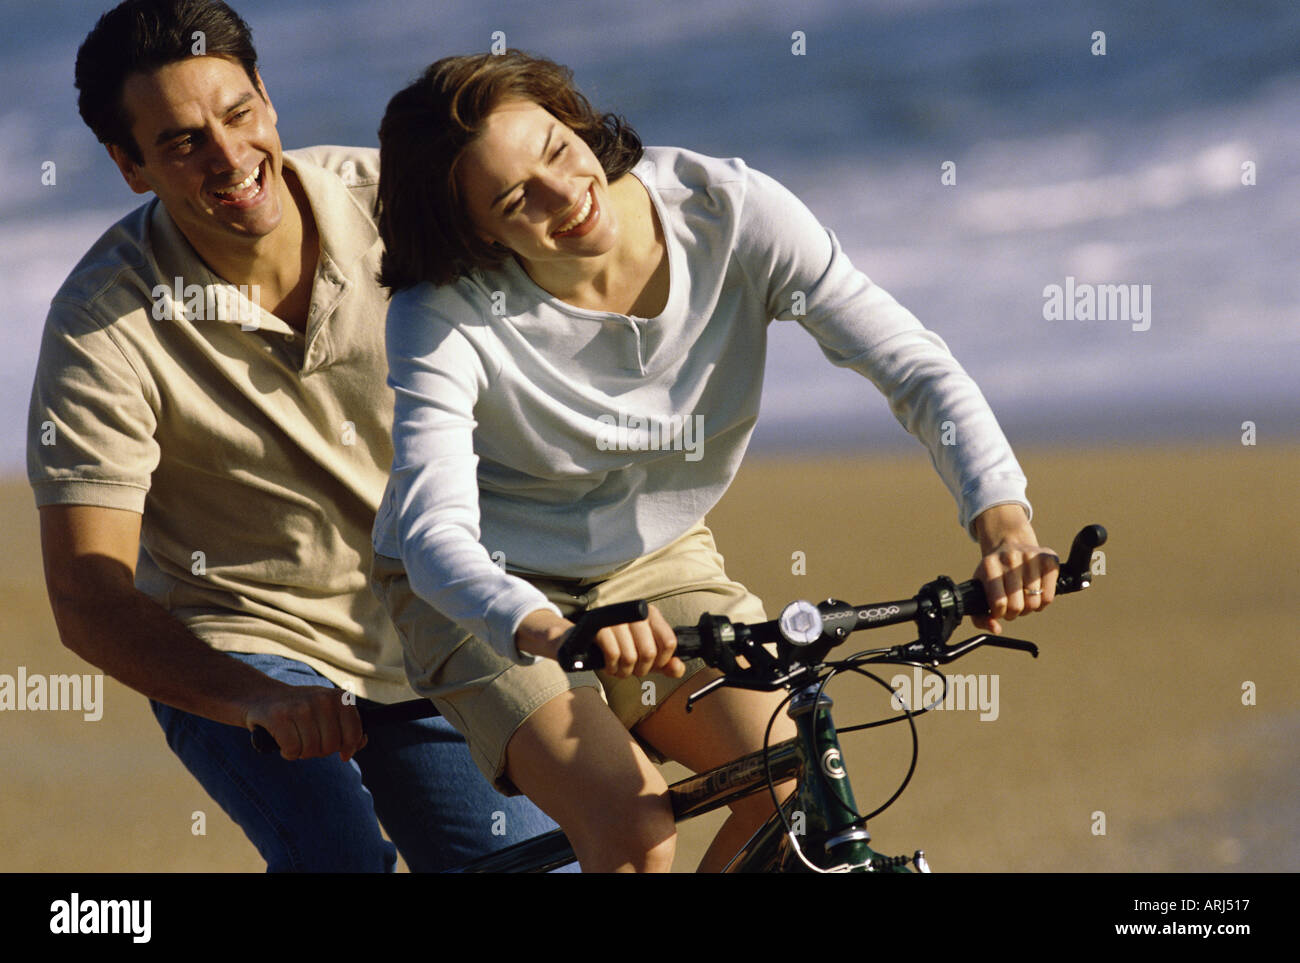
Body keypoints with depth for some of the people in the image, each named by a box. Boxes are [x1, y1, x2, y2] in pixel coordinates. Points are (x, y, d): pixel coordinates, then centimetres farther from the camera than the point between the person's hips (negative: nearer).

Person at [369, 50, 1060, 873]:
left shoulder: (727, 212, -21)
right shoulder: (446, 316, -27)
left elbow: (911, 360, -20)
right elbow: (434, 528, -37)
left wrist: (1002, 517, -38)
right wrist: (547, 631, -59)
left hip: (657, 563, 4)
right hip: (492, 591, -4)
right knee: (636, 831, -28)